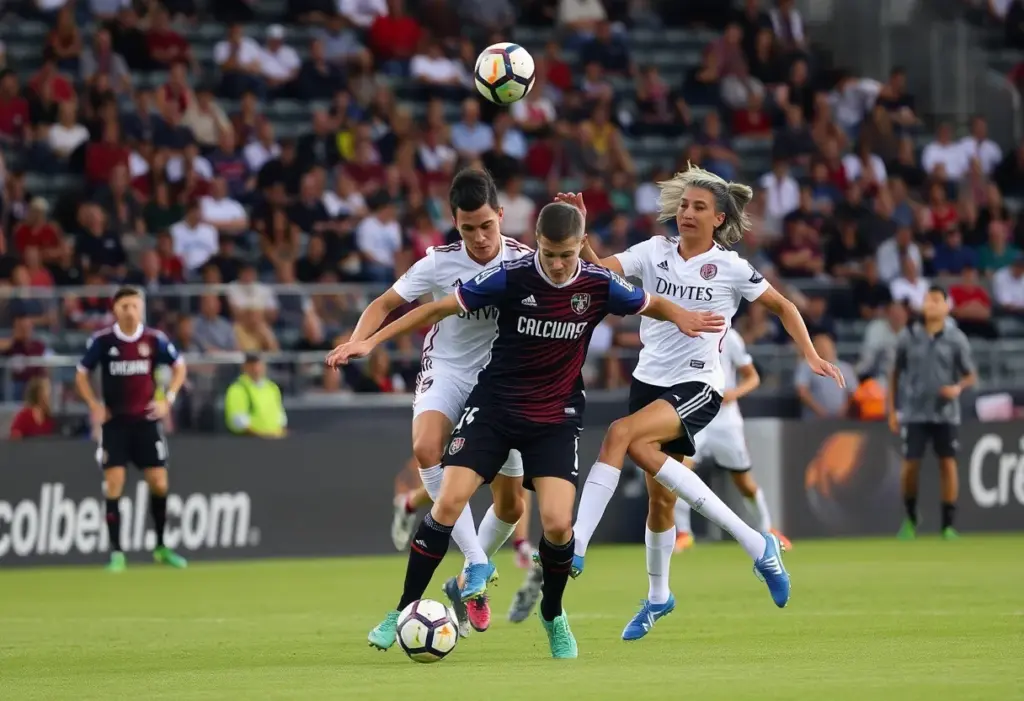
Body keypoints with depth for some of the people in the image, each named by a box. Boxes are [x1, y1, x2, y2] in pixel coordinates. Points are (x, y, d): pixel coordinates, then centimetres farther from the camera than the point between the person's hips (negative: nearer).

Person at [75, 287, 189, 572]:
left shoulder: (154, 340, -4)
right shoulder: (102, 340, -6)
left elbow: (179, 367, 10)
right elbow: (81, 374, 6)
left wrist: (168, 399, 0)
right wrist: (94, 405, -5)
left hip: (145, 420, 1)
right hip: (114, 421, -1)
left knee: (159, 483, 0)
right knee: (114, 483, -8)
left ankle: (161, 548, 17)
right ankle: (116, 553, -4)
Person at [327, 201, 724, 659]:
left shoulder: (598, 286, -10)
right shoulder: (510, 278, -16)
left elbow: (652, 305, 9)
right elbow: (439, 308, -8)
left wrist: (683, 319, -14)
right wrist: (371, 341, -10)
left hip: (556, 418, 1)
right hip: (494, 406, -1)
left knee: (557, 522, -14)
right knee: (449, 502, -14)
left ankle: (553, 616, 15)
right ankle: (403, 613, -1)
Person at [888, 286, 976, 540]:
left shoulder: (956, 339, 0)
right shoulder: (908, 337, 2)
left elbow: (971, 375, 4)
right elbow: (895, 373, 9)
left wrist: (958, 387, -18)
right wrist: (892, 410, 6)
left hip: (946, 413, 0)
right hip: (914, 412, 0)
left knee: (948, 464, -5)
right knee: (911, 465, -3)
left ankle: (948, 526, 1)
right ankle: (910, 519, 19)